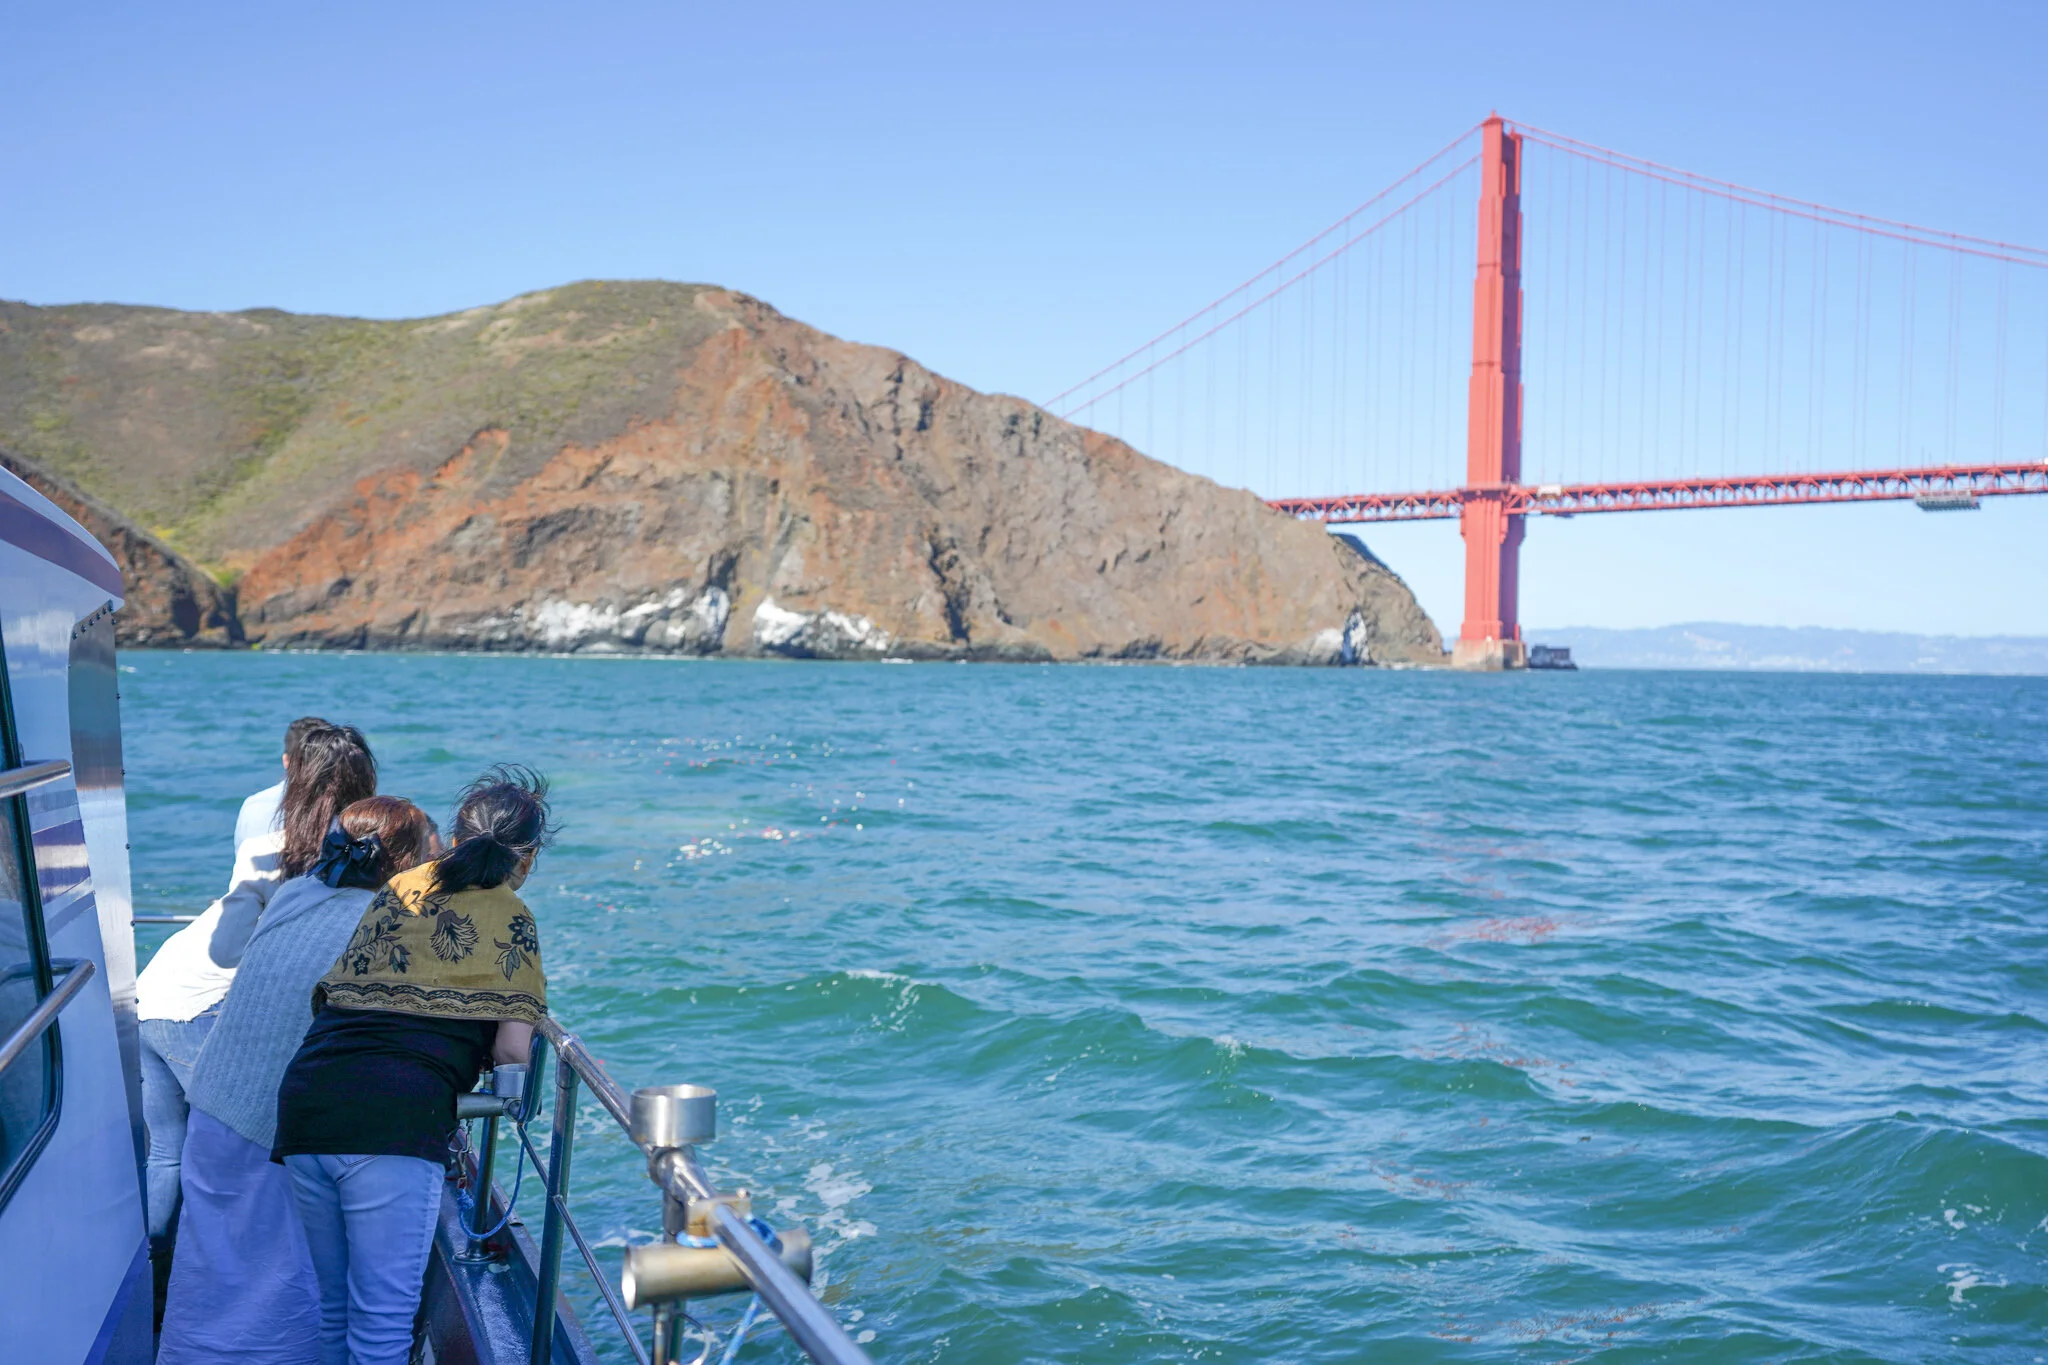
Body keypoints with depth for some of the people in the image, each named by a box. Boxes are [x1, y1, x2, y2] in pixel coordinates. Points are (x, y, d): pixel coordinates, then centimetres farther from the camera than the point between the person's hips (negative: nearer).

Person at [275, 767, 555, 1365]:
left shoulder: (399, 889, 20)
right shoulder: (508, 915, 5)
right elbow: (511, 1053, -3)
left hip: (305, 1097, 6)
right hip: (396, 1117, -6)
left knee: (334, 1306, 21)